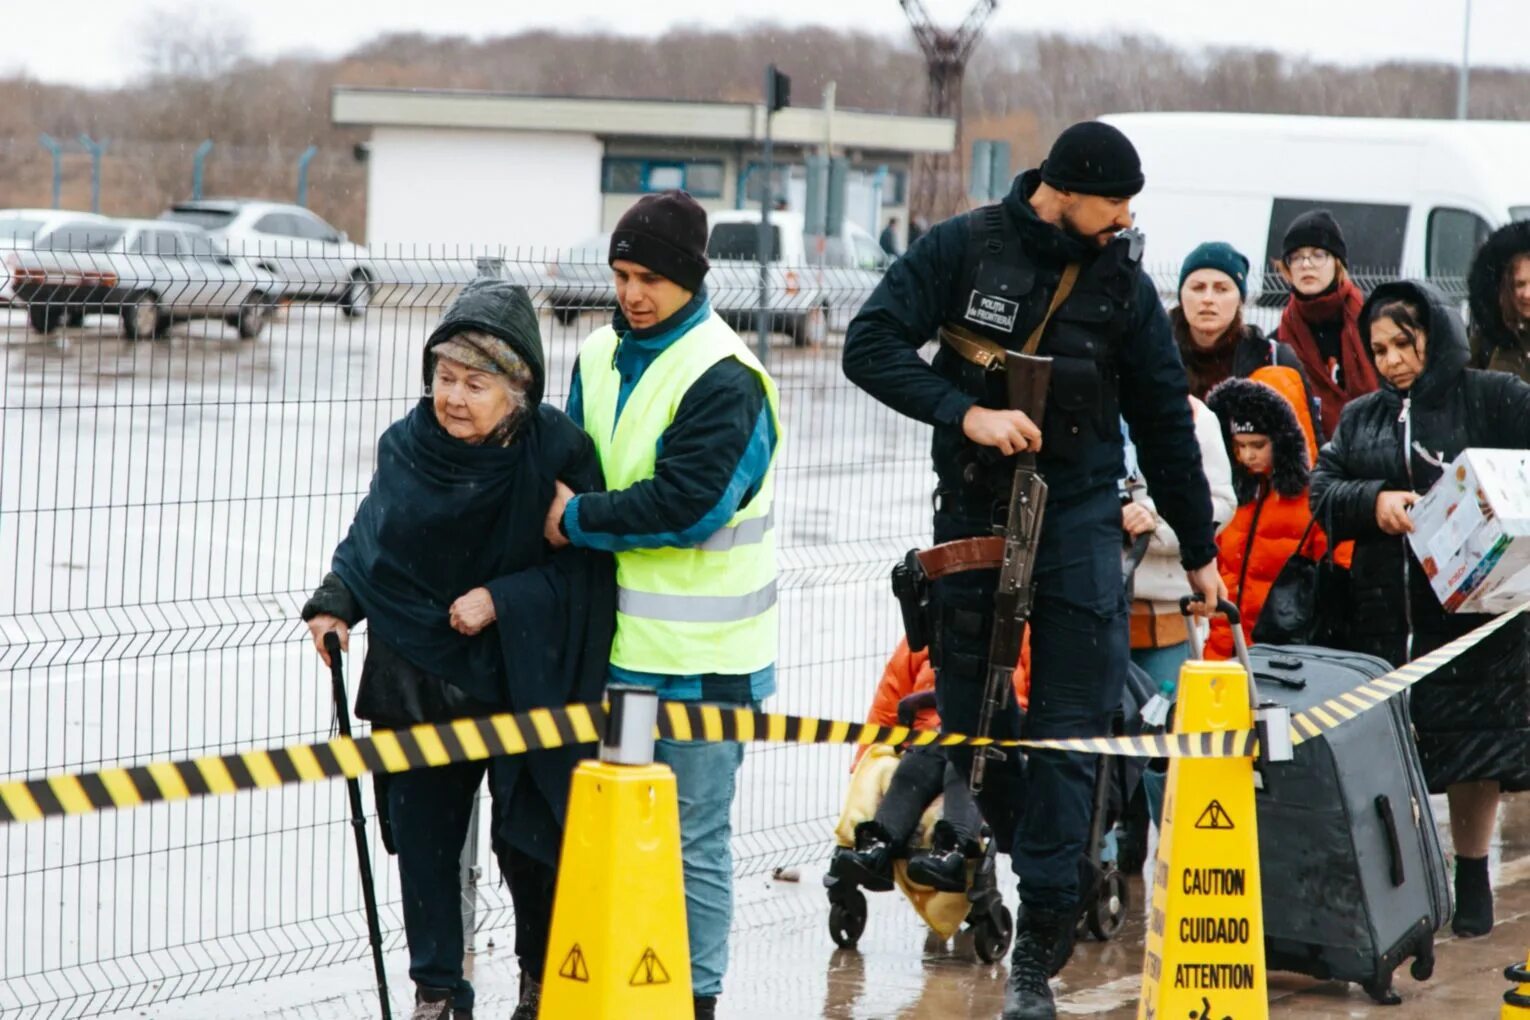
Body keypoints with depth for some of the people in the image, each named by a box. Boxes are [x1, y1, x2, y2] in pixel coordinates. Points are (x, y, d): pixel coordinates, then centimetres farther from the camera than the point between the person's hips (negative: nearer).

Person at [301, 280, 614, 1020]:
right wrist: (336, 604, -9)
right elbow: (370, 538, 6)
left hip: (523, 682, -3)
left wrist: (501, 600, -22)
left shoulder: (558, 450, -16)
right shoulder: (408, 445, -7)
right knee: (423, 836, 7)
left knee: (526, 836, 8)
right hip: (418, 679, 3)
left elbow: (584, 565, -13)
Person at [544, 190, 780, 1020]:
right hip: (619, 639, 7)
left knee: (694, 839, 0)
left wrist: (578, 520, -13)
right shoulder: (600, 357, 10)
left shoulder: (724, 377, -14)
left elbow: (688, 505, -21)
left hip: (699, 655, -7)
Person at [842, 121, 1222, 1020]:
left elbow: (1164, 419, 9)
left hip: (1078, 515, 0)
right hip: (971, 510, 1)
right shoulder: (963, 248, -4)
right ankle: (1061, 869, 27)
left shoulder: (1122, 279, 1)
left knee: (1070, 732, -8)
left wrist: (1199, 548, 14)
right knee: (967, 716, 5)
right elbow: (872, 345, -9)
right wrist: (967, 413, -21)